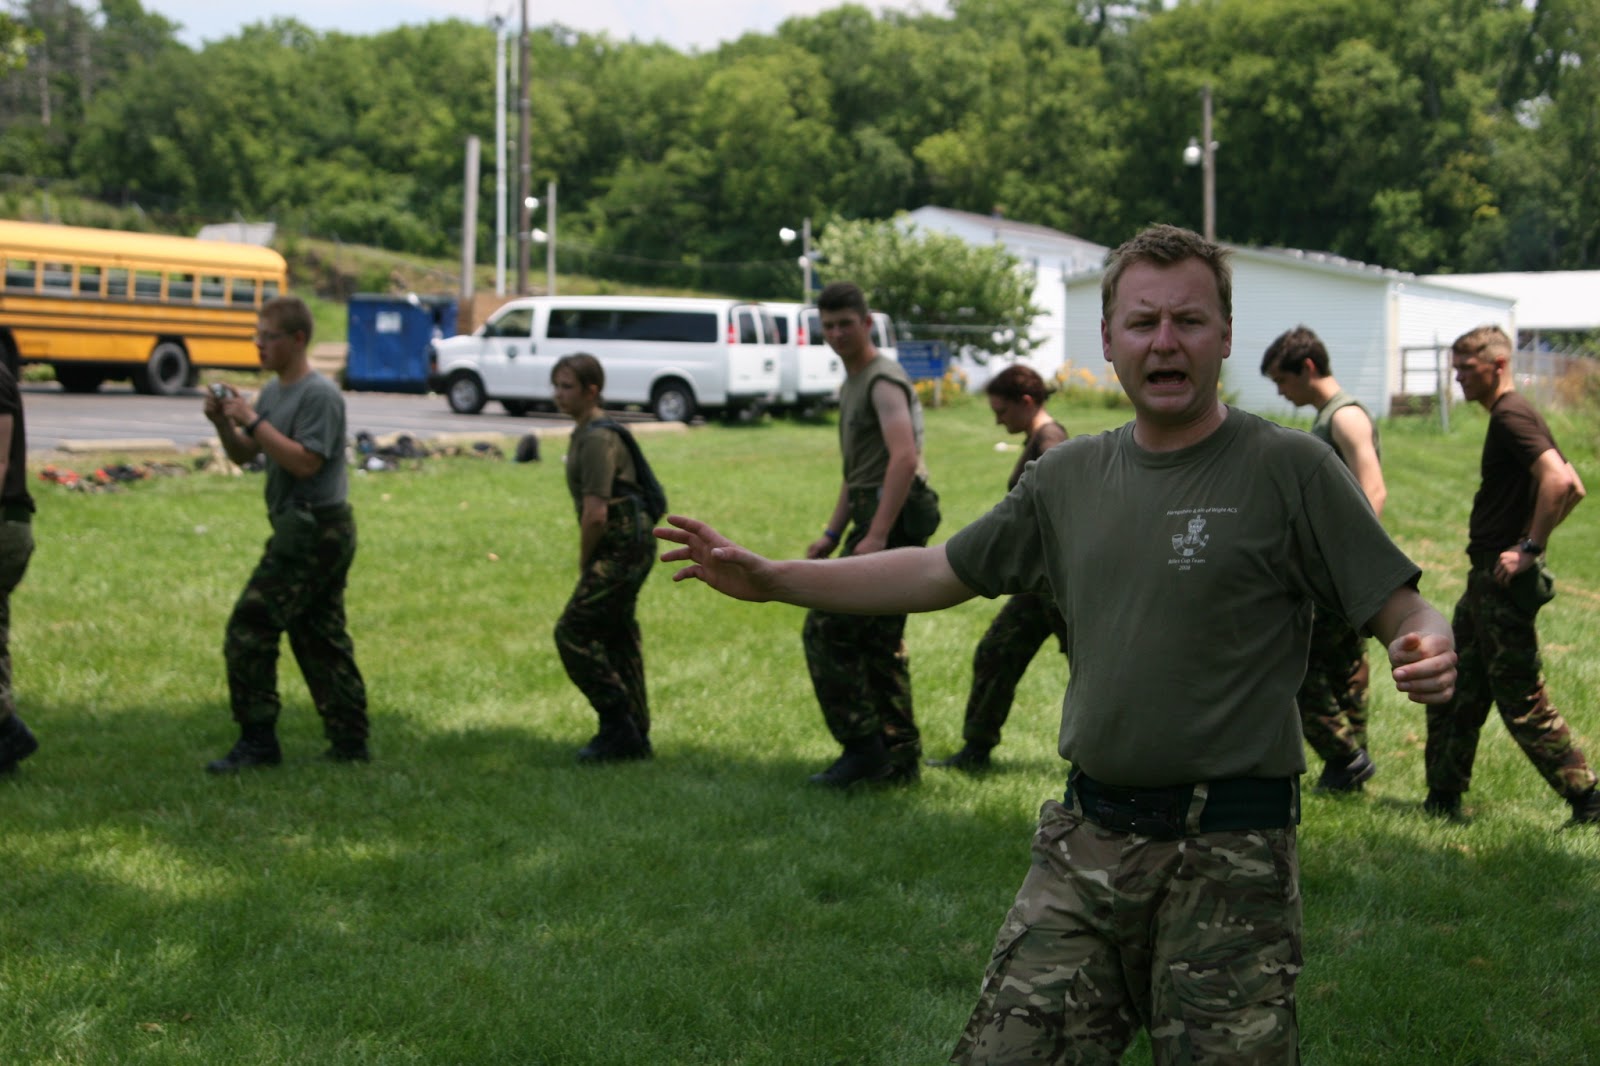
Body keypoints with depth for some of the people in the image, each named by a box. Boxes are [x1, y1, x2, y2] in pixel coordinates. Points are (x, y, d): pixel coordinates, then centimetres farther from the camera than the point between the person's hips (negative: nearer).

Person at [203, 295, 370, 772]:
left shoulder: (320, 394, -14)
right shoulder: (274, 389, 14)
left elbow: (305, 462, -23)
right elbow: (243, 455, 16)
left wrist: (254, 421, -21)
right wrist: (224, 423, -3)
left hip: (315, 530, -10)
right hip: (304, 530, 10)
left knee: (250, 627, -10)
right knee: (322, 638, 12)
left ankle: (257, 741, -6)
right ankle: (350, 742, 18)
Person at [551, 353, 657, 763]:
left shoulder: (598, 438, -17)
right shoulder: (584, 433, 15)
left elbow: (596, 514, -22)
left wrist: (585, 561, -10)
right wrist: (589, 561, 15)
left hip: (622, 546, -10)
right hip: (627, 547, 10)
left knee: (573, 632, -10)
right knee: (616, 637, 14)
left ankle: (618, 728, -5)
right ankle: (634, 739, 21)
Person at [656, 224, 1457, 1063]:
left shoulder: (1288, 467, -5)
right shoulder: (1071, 477, 11)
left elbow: (1399, 607, -7)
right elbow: (943, 572, 21)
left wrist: (1428, 650, -31)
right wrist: (770, 578, 19)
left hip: (1230, 858, -4)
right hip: (1086, 844, 5)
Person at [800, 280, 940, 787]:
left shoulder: (884, 381, -11)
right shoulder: (851, 384, 21)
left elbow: (904, 458, -25)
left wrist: (876, 536, -30)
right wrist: (833, 532, 23)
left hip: (894, 517, -10)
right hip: (875, 517, 10)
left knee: (826, 629, -11)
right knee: (880, 640, 12)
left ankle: (863, 747, -9)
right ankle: (900, 759, 17)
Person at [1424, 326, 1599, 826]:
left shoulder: (1512, 416, -15)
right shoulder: (1514, 416, 15)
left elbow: (1559, 482, -30)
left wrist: (1530, 548, -23)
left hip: (1503, 580, -10)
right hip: (1486, 578, 10)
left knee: (1522, 700, -5)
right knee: (1450, 690, 14)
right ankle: (1443, 799, 21)